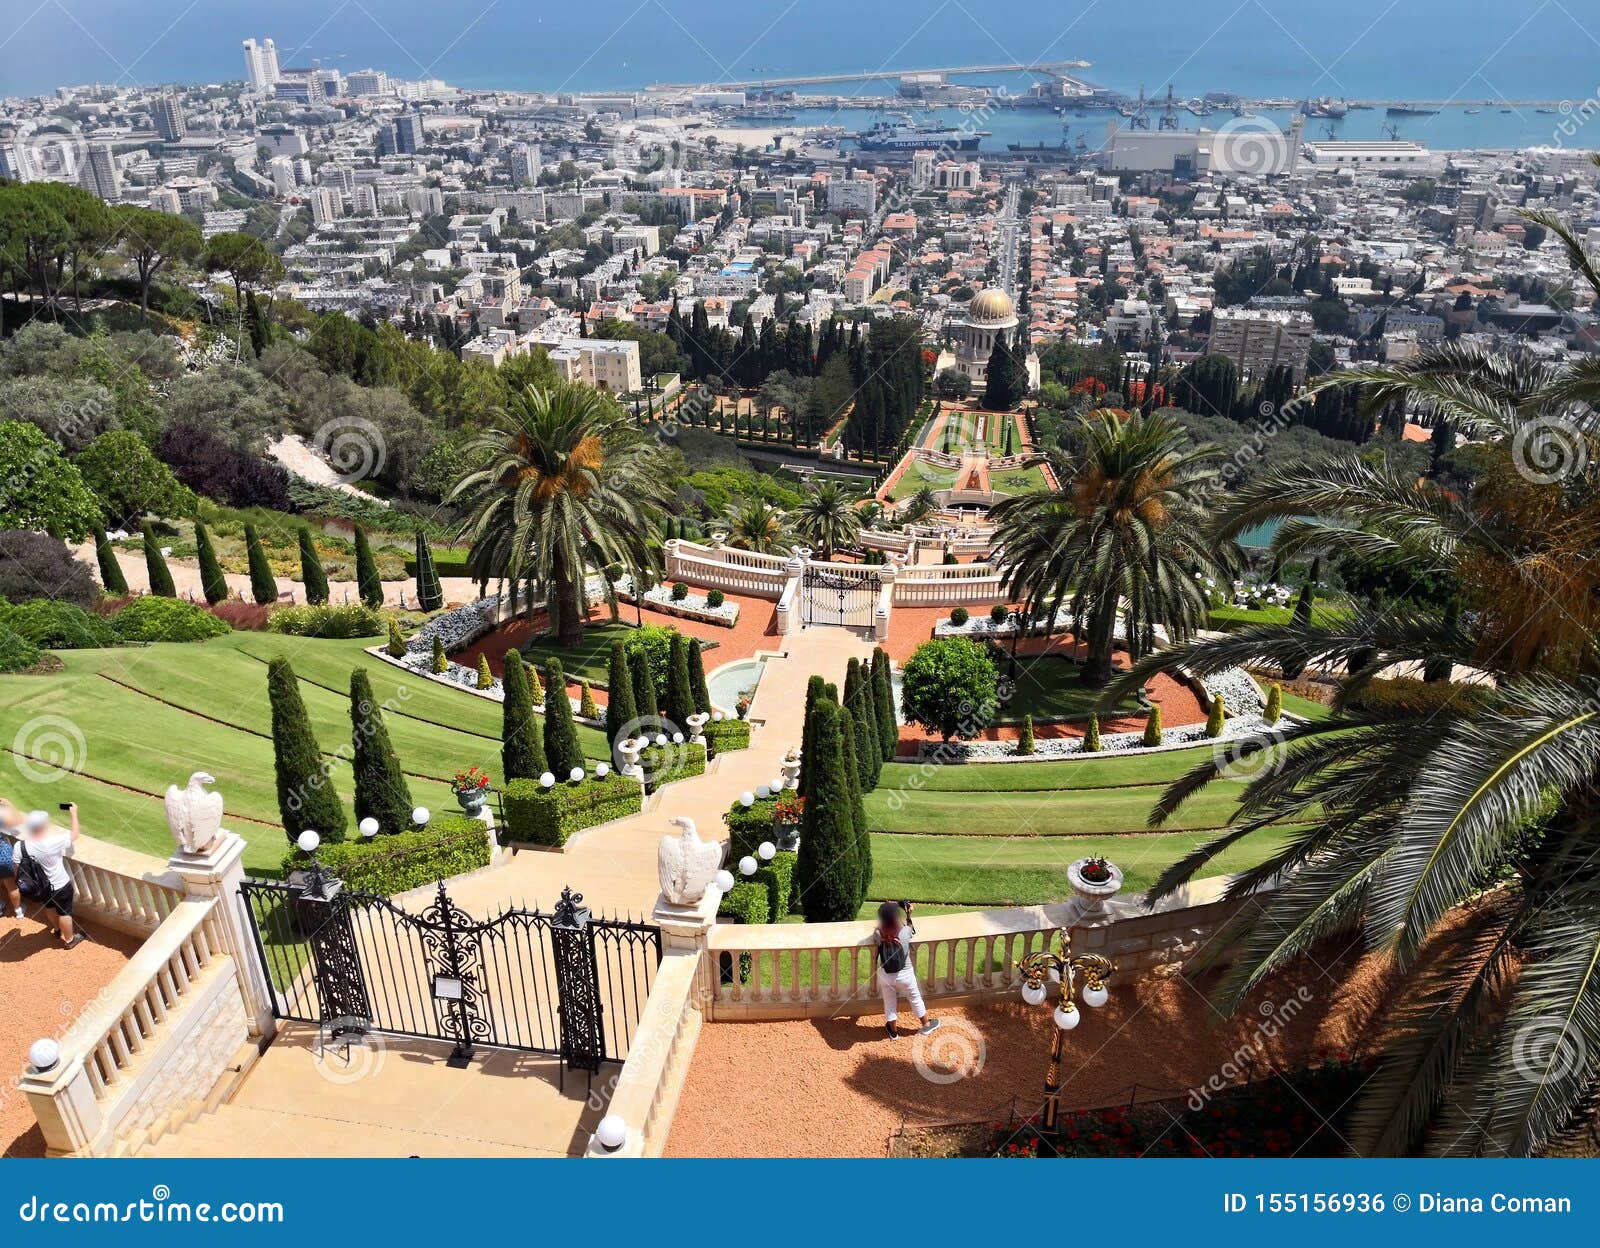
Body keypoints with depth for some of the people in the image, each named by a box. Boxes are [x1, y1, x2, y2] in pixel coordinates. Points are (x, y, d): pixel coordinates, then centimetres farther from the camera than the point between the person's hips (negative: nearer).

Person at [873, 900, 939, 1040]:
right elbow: (911, 927, 2)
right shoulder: (905, 932, -23)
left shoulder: (878, 934, -21)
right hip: (904, 975, -1)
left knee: (889, 1003, 23)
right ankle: (926, 1025, 44)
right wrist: (908, 914, 9)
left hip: (885, 975, 1)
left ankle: (893, 1031, 42)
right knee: (915, 999, 24)